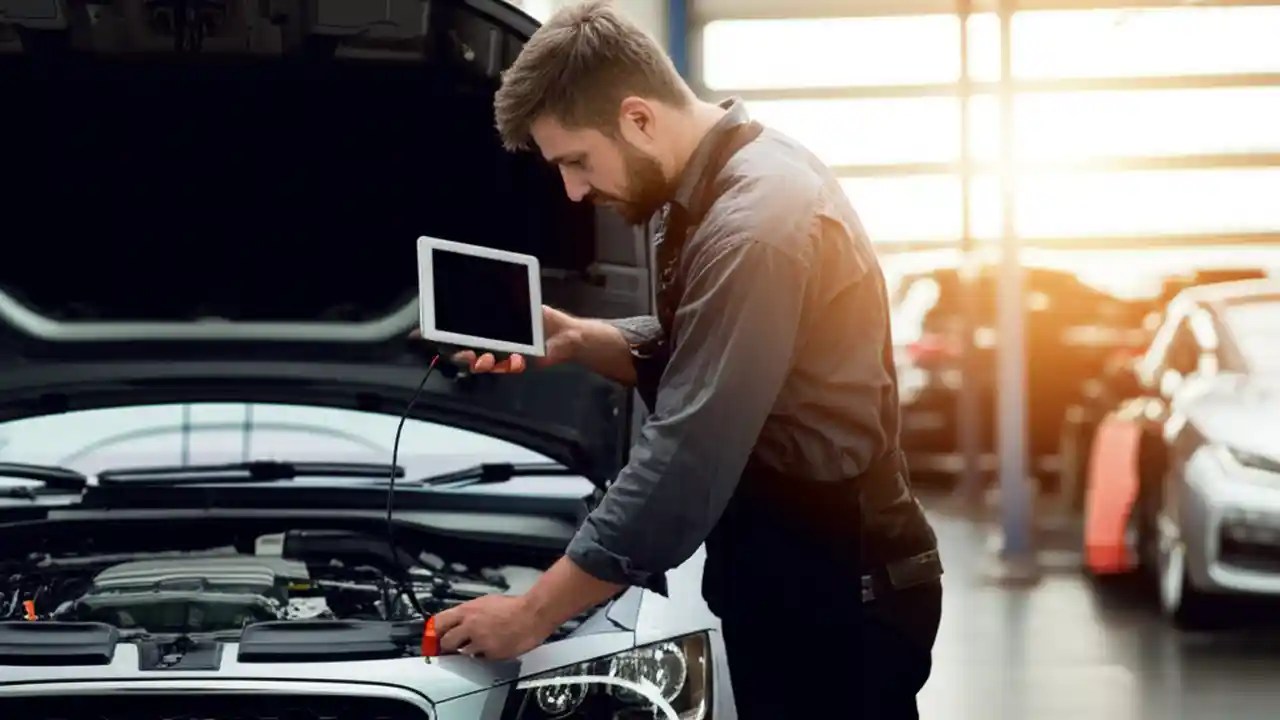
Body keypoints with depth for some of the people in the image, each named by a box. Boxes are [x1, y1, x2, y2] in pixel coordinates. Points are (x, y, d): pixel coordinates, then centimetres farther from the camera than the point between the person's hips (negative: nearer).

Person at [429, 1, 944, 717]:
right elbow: (687, 359, 21)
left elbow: (686, 463, -26)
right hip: (786, 582, 10)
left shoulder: (754, 225, -25)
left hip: (835, 596, -10)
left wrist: (534, 613, -20)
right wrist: (577, 340, 2)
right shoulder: (723, 181, 7)